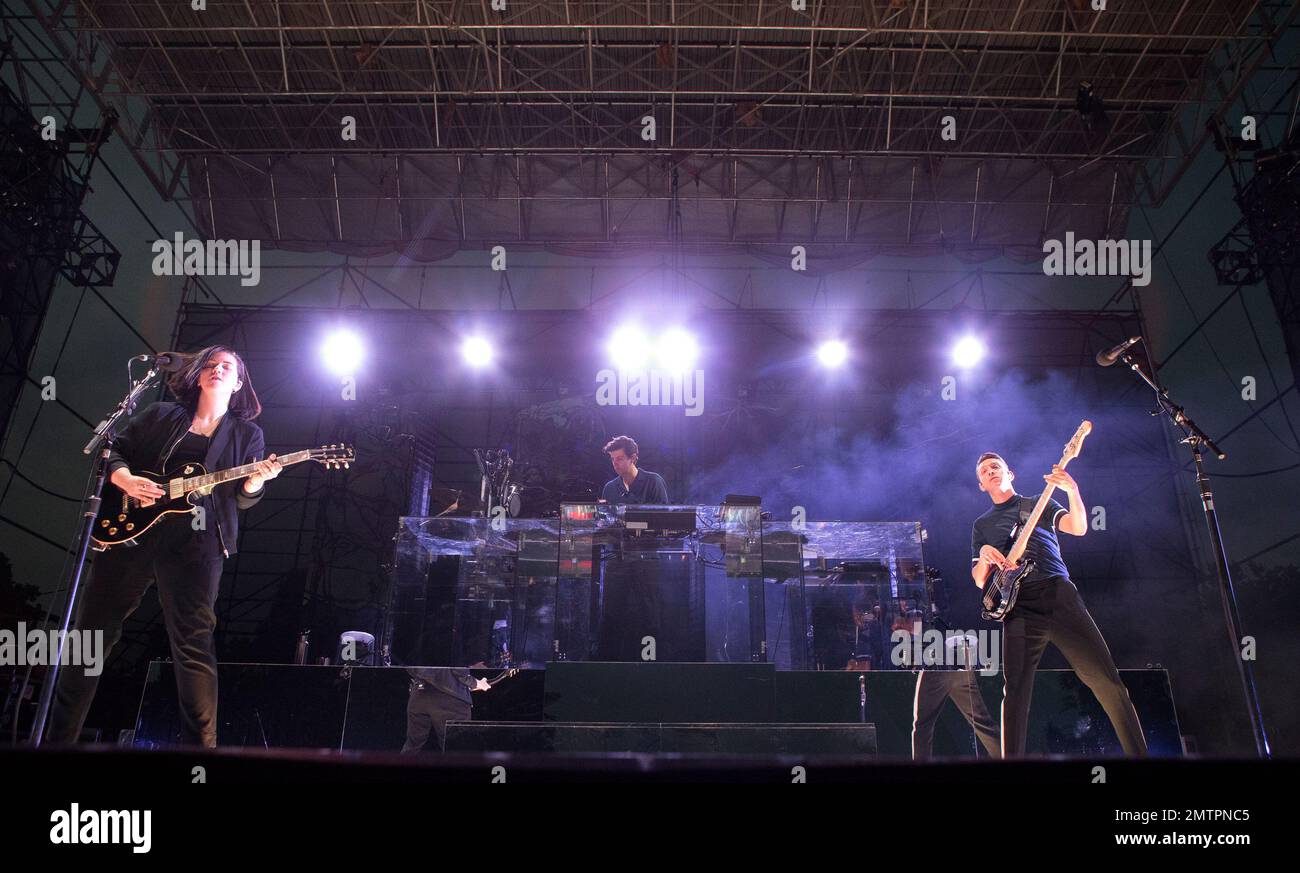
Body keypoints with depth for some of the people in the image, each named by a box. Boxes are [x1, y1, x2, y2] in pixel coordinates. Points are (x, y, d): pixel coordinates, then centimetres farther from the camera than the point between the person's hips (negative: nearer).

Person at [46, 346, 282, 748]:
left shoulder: (248, 434, 13)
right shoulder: (159, 415, 17)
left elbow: (242, 498, 5)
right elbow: (114, 452, 15)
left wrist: (257, 479, -17)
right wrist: (124, 478, -6)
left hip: (195, 545, -2)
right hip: (130, 531, 3)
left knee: (193, 646, -7)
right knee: (93, 631, 7)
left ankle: (201, 745, -3)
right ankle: (58, 737, 19)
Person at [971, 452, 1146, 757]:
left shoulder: (1038, 503, 19)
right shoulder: (982, 525, 23)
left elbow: (1079, 528, 1)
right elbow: (979, 580, 16)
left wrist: (1072, 491, -15)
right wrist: (985, 556, -6)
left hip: (1058, 594, -1)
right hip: (1017, 607, 1)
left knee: (1106, 680, -7)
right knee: (1015, 693, -10)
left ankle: (1139, 753, 1)